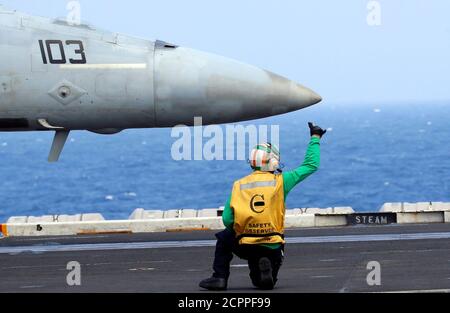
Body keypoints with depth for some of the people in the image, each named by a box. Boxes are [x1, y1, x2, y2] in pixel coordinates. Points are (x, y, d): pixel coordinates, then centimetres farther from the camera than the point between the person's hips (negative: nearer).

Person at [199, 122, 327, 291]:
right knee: (265, 283, 26)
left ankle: (219, 277, 14)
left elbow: (227, 220, -2)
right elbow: (311, 165, 6)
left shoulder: (239, 185, 1)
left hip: (245, 247, 0)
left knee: (224, 237, 34)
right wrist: (315, 137, 19)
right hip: (272, 247, 0)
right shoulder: (280, 181, -2)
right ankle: (266, 265, -11)